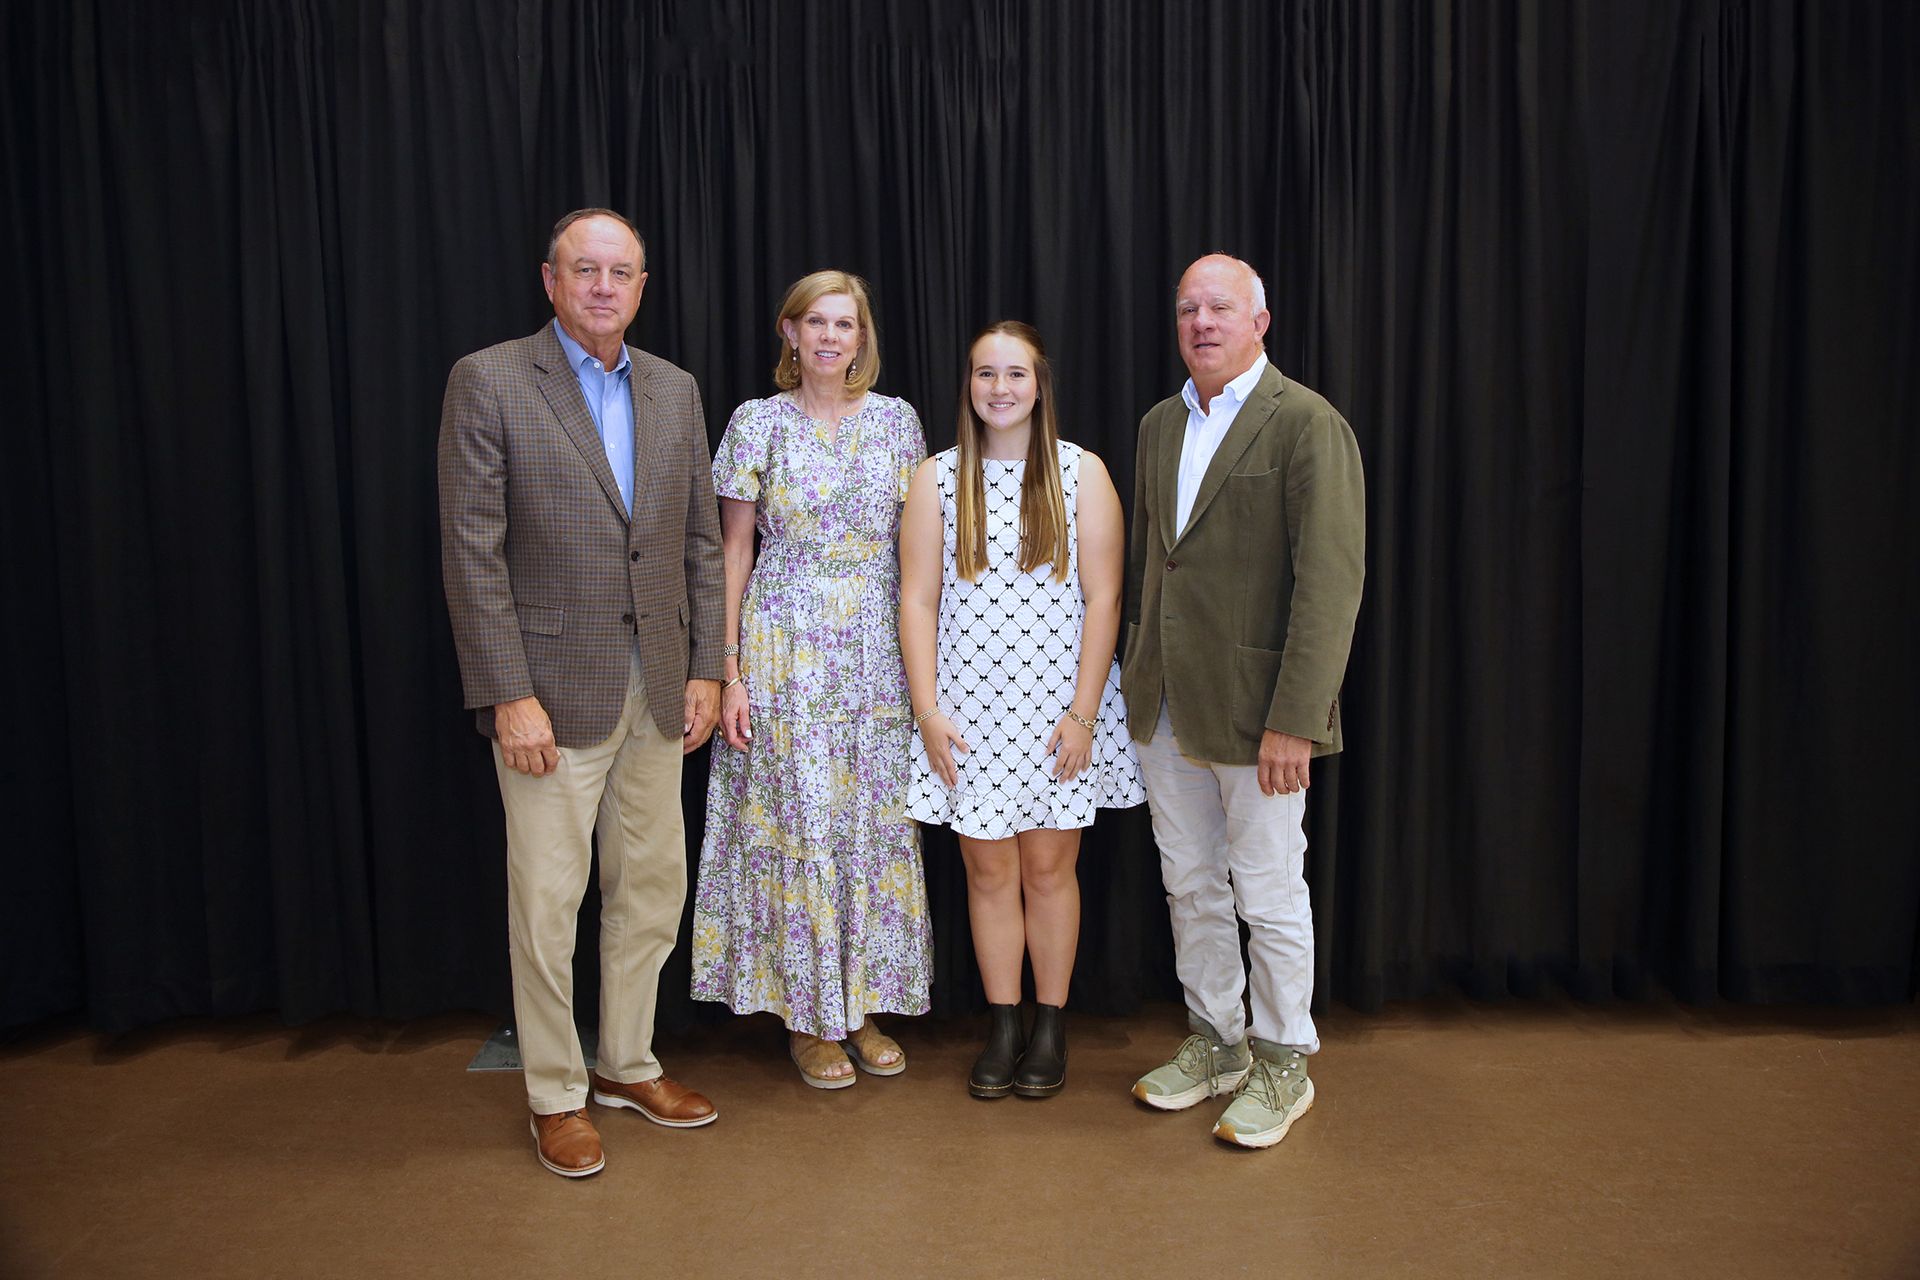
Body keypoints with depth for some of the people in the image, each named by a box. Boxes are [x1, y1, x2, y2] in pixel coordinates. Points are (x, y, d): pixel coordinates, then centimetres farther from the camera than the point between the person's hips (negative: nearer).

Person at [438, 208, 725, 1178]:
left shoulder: (674, 390, 10)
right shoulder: (489, 381, -6)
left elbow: (702, 541, 11)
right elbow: (472, 552, -10)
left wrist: (704, 668, 5)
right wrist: (509, 696, -15)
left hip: (656, 687, 5)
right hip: (553, 687, -5)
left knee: (652, 886, 13)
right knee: (547, 898, 4)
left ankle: (627, 1064, 32)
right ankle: (555, 1093, 23)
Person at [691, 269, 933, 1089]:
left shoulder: (897, 420, 7)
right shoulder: (757, 423, 0)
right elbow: (734, 548, 0)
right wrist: (728, 671, -6)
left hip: (879, 652, 3)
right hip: (785, 652, -2)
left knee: (876, 828, 7)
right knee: (798, 827, 1)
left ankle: (863, 1008, 23)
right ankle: (808, 1018, 18)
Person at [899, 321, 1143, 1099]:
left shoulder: (1082, 473, 0)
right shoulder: (937, 478, 3)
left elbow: (1102, 598, -3)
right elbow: (917, 599, 1)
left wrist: (1083, 712, -8)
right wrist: (927, 709, -6)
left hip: (1059, 704, -1)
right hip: (970, 706, 1)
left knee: (1048, 866, 7)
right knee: (989, 868, 7)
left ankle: (1050, 1027, 22)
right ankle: (1002, 1027, 22)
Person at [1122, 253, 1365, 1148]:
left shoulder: (1308, 425, -11)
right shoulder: (1159, 424, 12)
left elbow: (1330, 582, -17)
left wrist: (1294, 721, -21)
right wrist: (1141, 671, 12)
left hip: (1254, 710, -7)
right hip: (1165, 706, 7)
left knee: (1269, 893, 6)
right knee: (1189, 885, 17)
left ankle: (1282, 1064, 26)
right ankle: (1214, 1044, 35)